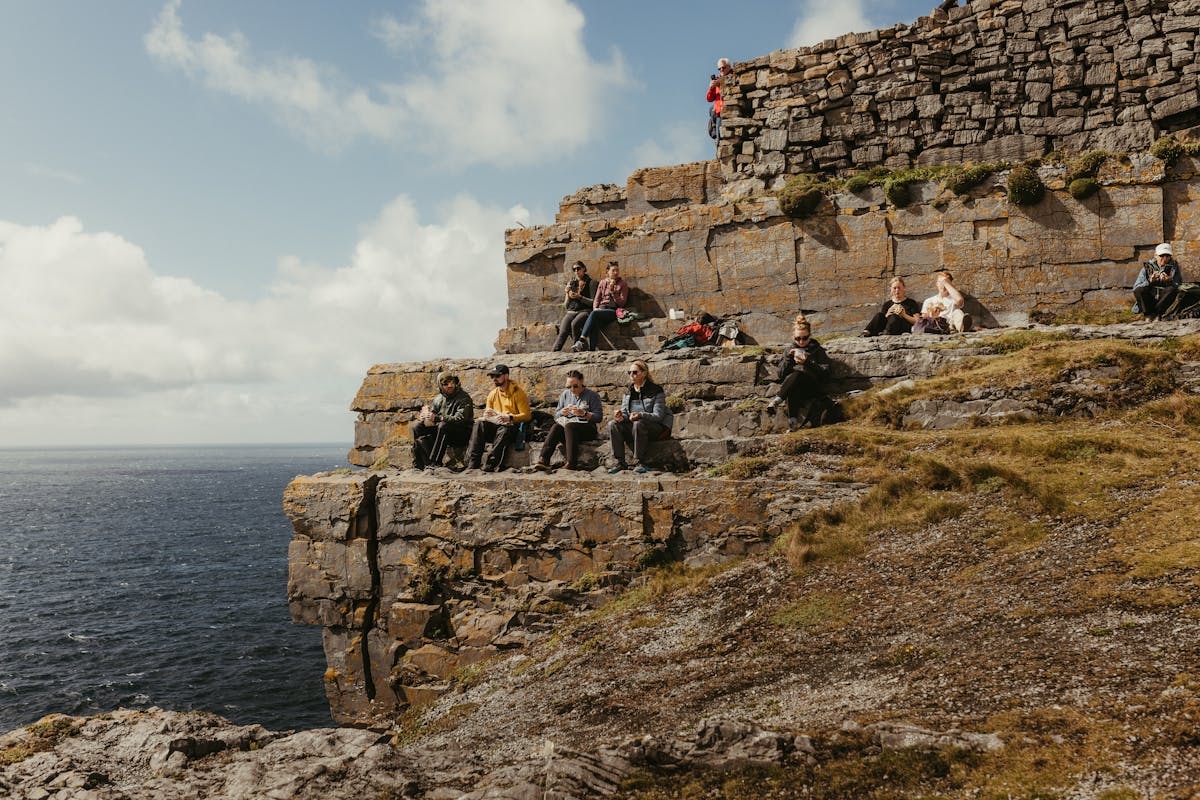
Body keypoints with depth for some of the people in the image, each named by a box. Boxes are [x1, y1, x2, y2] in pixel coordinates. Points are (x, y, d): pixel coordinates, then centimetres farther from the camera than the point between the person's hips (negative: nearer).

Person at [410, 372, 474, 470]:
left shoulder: (464, 398, -11)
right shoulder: (439, 398, 9)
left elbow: (460, 419, -25)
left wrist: (437, 418, -33)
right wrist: (423, 416, -14)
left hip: (462, 435, -7)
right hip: (443, 432, 7)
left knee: (443, 425, -35)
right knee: (417, 426, -8)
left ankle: (434, 463, -34)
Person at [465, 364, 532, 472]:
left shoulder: (518, 392, -1)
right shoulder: (492, 394, 17)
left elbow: (527, 415, -8)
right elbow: (487, 415, 21)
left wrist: (509, 418, -25)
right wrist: (487, 414, -5)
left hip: (511, 426, -5)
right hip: (494, 425, 5)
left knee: (504, 429, -39)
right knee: (479, 423, -25)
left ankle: (490, 464, -45)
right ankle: (473, 463, -35)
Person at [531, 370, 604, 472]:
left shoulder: (592, 396, 3)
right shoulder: (565, 394, 17)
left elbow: (599, 417, -4)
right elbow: (556, 415, 18)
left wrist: (583, 413, -18)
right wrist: (562, 412, -6)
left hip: (586, 428, -4)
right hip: (566, 424, 4)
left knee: (569, 426, -36)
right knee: (556, 427, -31)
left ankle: (571, 463, -42)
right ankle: (543, 459, -46)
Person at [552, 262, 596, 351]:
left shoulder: (590, 282, 8)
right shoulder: (571, 283, 20)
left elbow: (593, 302, 0)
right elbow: (565, 305, 20)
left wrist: (580, 297, -11)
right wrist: (568, 296, 0)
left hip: (584, 310, -3)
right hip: (571, 311, 3)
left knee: (574, 324, -36)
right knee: (562, 332, -24)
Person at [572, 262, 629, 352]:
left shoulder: (622, 284, 10)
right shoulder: (602, 283, 21)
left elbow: (622, 303, 2)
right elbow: (597, 298, 19)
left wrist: (612, 291, -8)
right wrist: (595, 308, -3)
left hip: (613, 311, -3)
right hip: (601, 309, 3)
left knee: (594, 314, -35)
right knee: (594, 324, -34)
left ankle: (582, 340, -45)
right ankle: (591, 350, -43)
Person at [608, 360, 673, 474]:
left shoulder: (656, 390, -7)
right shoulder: (628, 392, 11)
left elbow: (658, 415, -14)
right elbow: (624, 412, 7)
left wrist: (641, 416, -32)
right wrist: (621, 417, -19)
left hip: (656, 428, -5)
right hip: (632, 428, 5)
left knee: (638, 424, -38)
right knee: (612, 425, -20)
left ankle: (639, 462, -30)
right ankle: (620, 463, -22)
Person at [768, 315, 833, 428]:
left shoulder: (817, 350, 8)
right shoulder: (790, 350, 15)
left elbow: (825, 374, -5)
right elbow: (779, 375, 7)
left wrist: (807, 363, -18)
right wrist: (788, 358, -8)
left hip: (812, 390, -2)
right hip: (792, 390, 2)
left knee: (797, 374, -33)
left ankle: (778, 399, -29)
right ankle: (793, 419, -41)